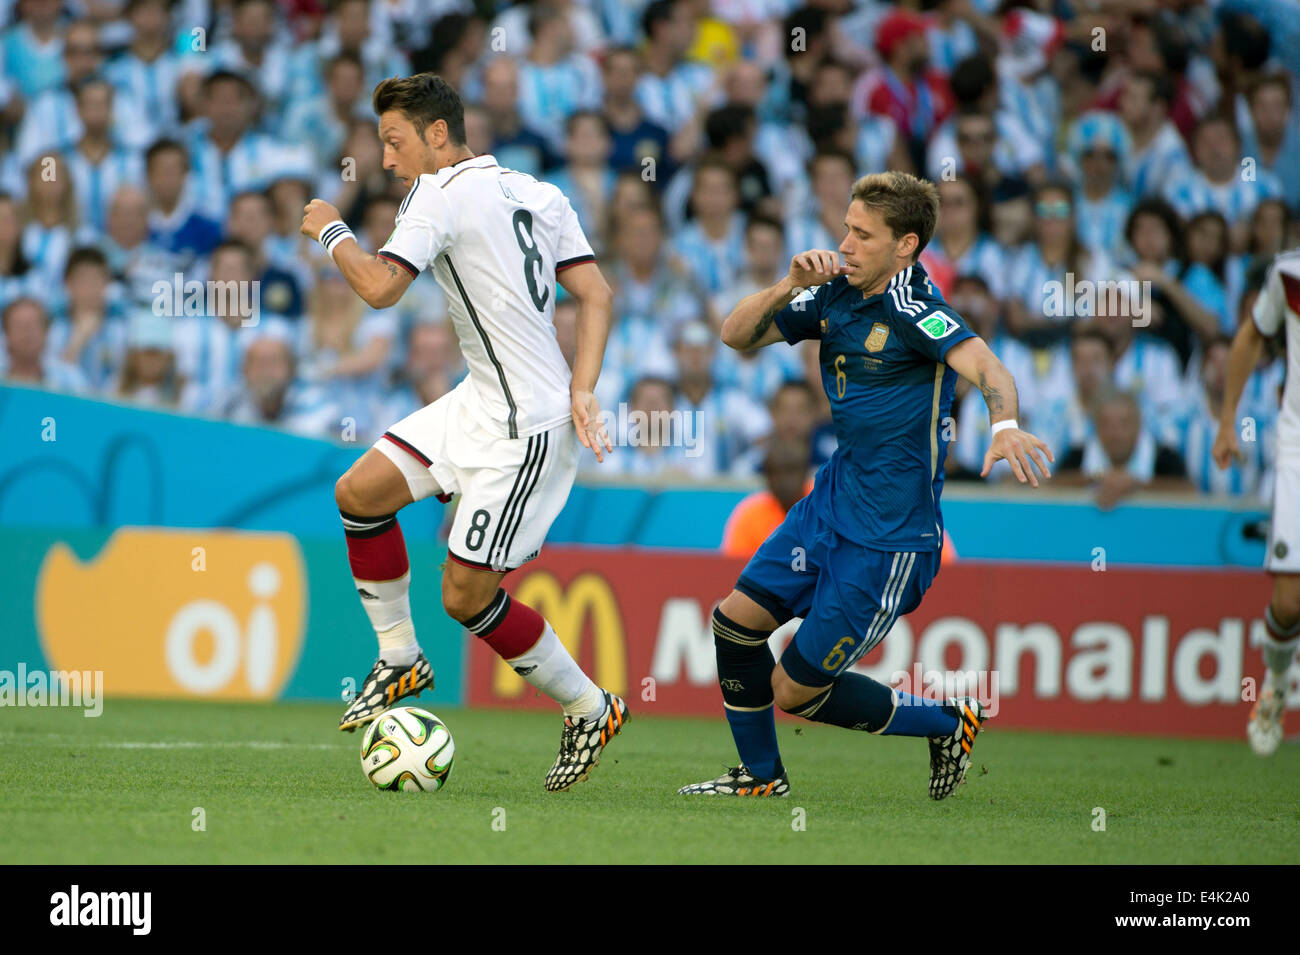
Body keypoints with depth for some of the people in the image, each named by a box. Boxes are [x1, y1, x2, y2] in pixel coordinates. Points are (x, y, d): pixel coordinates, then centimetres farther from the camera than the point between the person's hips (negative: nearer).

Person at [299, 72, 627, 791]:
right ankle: (399, 659, 17)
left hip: (527, 426, -9)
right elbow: (595, 294, 5)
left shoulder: (442, 193, -12)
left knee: (465, 596, -4)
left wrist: (331, 232, -4)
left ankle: (589, 709, 10)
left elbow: (379, 287, -22)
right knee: (360, 492, 5)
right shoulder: (538, 194, 12)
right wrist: (582, 388, -4)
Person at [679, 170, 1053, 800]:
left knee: (795, 690, -2)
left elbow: (982, 364, -37)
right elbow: (736, 334, 8)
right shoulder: (835, 294, 3)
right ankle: (760, 775, 27)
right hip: (832, 502, 8)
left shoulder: (911, 305, -21)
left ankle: (947, 724, 17)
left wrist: (1005, 425, -58)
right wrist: (791, 285, -10)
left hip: (889, 535, -8)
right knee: (737, 618, 7)